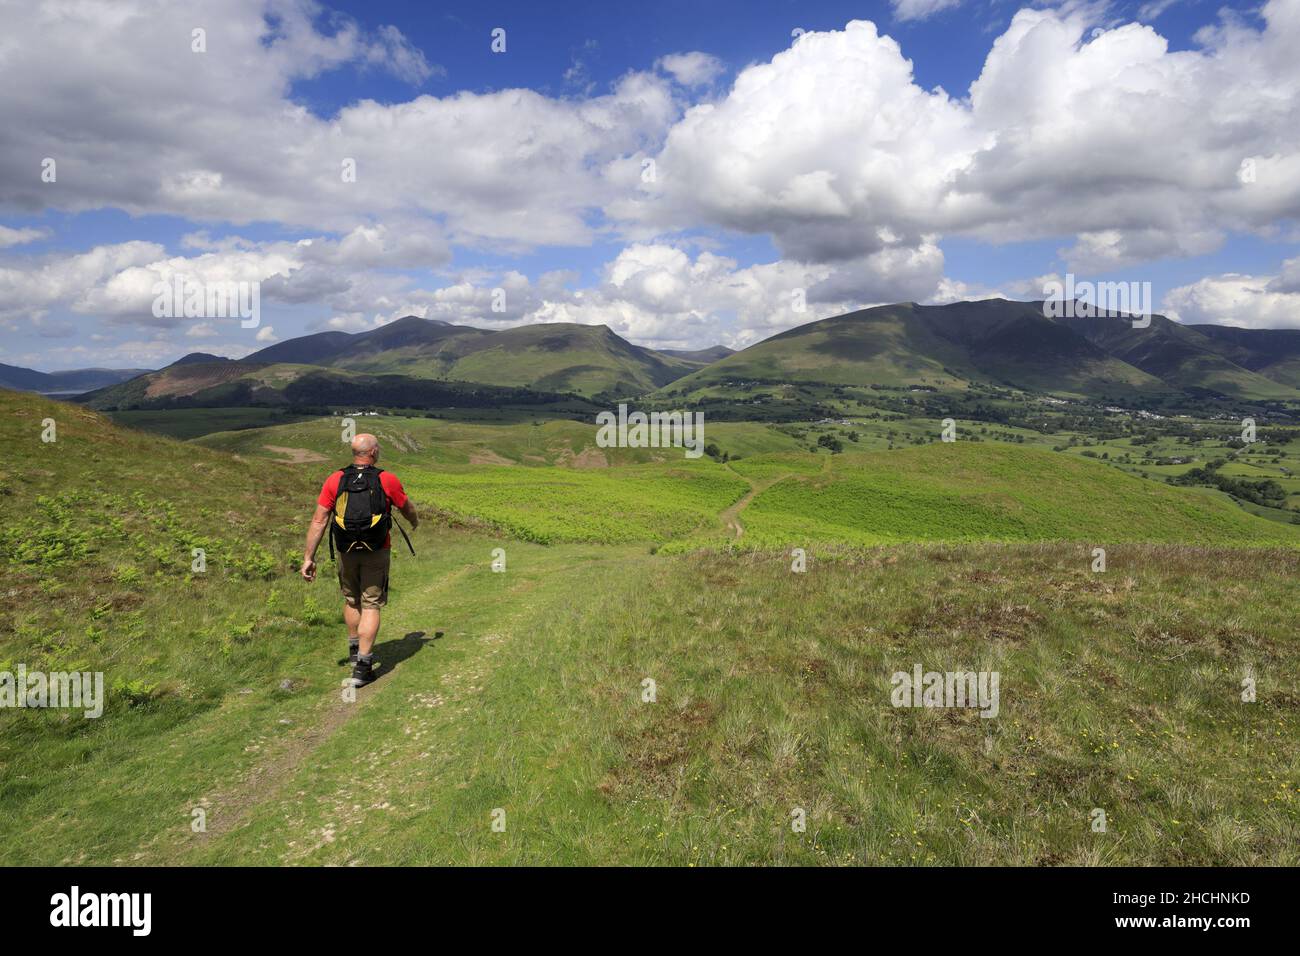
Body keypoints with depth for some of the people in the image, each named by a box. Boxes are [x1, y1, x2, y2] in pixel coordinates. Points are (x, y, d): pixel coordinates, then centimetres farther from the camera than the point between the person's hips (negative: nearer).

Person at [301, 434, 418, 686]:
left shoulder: (335, 480, -6)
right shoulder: (388, 480, -10)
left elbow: (319, 521, -8)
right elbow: (407, 508, 8)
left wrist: (308, 557, -4)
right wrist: (415, 522, 31)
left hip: (346, 551, 3)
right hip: (376, 553, -3)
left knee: (351, 600, 22)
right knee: (371, 607, 2)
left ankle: (354, 650, 39)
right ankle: (362, 666, -2)